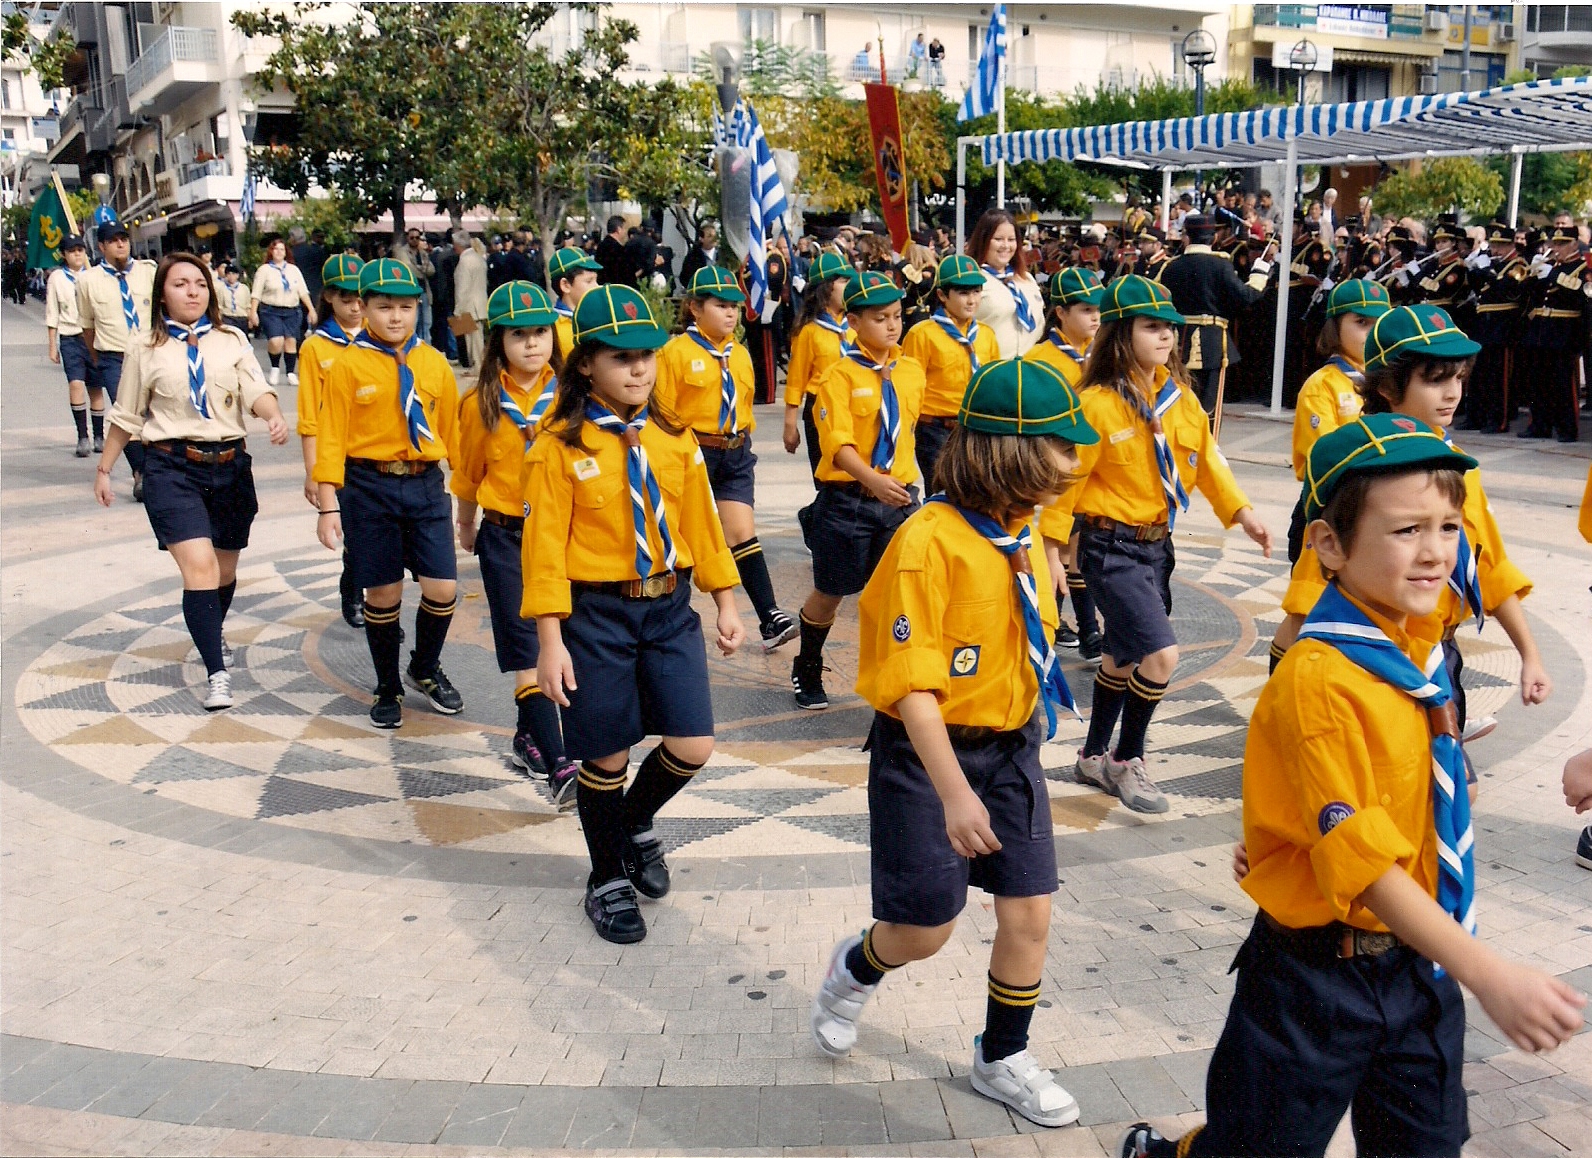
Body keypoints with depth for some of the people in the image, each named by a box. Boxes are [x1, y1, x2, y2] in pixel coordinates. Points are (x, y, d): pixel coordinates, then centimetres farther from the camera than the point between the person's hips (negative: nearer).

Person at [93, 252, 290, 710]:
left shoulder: (232, 341, 7)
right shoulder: (144, 347, 4)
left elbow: (256, 390, -7)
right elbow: (126, 416, 11)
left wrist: (275, 415, -29)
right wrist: (103, 469, 15)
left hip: (230, 465, 2)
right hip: (172, 467, -2)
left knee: (225, 570, 15)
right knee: (200, 568, -17)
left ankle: (213, 634, 46)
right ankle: (217, 673, -13)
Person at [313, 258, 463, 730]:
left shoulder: (435, 364, 5)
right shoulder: (348, 365, -4)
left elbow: (452, 430, 9)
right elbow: (331, 438, -5)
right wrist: (328, 507, -8)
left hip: (426, 485, 2)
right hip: (369, 487, -2)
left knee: (442, 588, -2)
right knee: (382, 593, 5)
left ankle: (426, 669, 27)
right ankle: (388, 687, 26)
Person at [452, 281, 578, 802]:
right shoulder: (481, 405, -2)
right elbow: (468, 476, 11)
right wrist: (466, 529, 20)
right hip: (506, 537, -1)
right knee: (529, 651, -6)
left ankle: (528, 737, 35)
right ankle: (559, 767, -9)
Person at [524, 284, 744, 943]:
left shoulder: (674, 438, 4)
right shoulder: (561, 445, -10)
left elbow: (701, 523, 9)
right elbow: (545, 545, -10)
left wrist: (726, 606, 9)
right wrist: (551, 642, -12)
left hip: (669, 607, 4)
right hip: (595, 613, -4)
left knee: (692, 747, -1)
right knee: (606, 756, 7)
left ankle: (635, 824, 32)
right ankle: (607, 877, 32)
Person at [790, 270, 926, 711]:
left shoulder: (913, 371, 5)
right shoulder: (841, 374, -11)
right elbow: (837, 443, -21)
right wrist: (873, 480, -35)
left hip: (899, 498, 4)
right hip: (847, 499, -4)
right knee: (830, 592, 12)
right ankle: (807, 671, 34)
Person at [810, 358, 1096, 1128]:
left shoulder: (1023, 534, 1)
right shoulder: (930, 542, -23)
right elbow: (911, 686, -24)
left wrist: (1032, 712, 16)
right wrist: (954, 791, -27)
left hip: (1011, 748, 7)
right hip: (927, 752, -7)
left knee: (1030, 912, 9)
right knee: (925, 928, 4)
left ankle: (1002, 1061, 31)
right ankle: (854, 970, 40)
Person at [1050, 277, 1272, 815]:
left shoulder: (1178, 395, 3)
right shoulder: (1097, 403, -16)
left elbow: (1205, 455, 11)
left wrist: (1241, 510, 1)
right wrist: (1050, 548, -14)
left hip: (1156, 543, 7)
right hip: (1111, 547, -7)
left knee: (1124, 657, 18)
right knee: (1161, 655, -15)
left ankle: (1095, 757, 36)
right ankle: (1127, 760, 7)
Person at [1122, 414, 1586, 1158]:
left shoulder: (1416, 649, 2)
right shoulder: (1319, 680, -24)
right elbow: (1362, 860, -28)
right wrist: (1490, 978, -32)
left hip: (1417, 956, 8)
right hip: (1319, 975, -7)